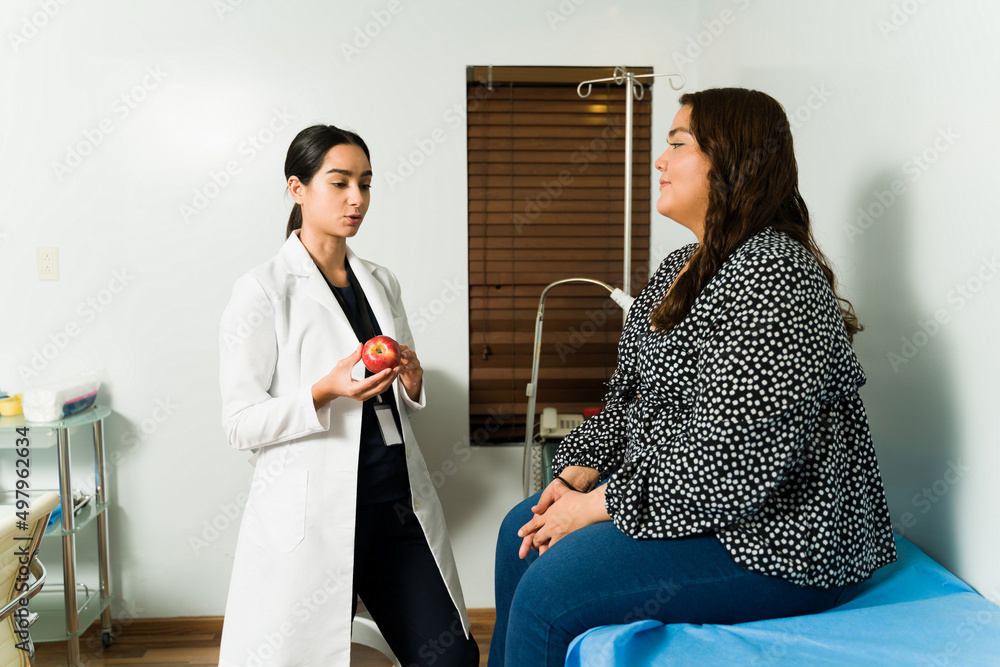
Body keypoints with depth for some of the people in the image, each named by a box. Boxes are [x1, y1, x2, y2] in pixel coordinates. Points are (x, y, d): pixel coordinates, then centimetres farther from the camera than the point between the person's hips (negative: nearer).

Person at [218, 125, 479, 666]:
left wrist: (411, 382, -4)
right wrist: (327, 391, -23)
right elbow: (240, 423, -9)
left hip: (399, 502, 6)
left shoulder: (381, 281, 12)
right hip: (314, 514, -5)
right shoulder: (262, 291, -6)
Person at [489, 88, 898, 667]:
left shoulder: (771, 276, -23)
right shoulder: (683, 265, 11)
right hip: (671, 491, 10)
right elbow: (629, 395, 14)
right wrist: (577, 474, 0)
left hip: (773, 537, -10)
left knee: (546, 594, -18)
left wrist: (599, 505, -20)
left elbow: (731, 465, -29)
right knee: (521, 533, 11)